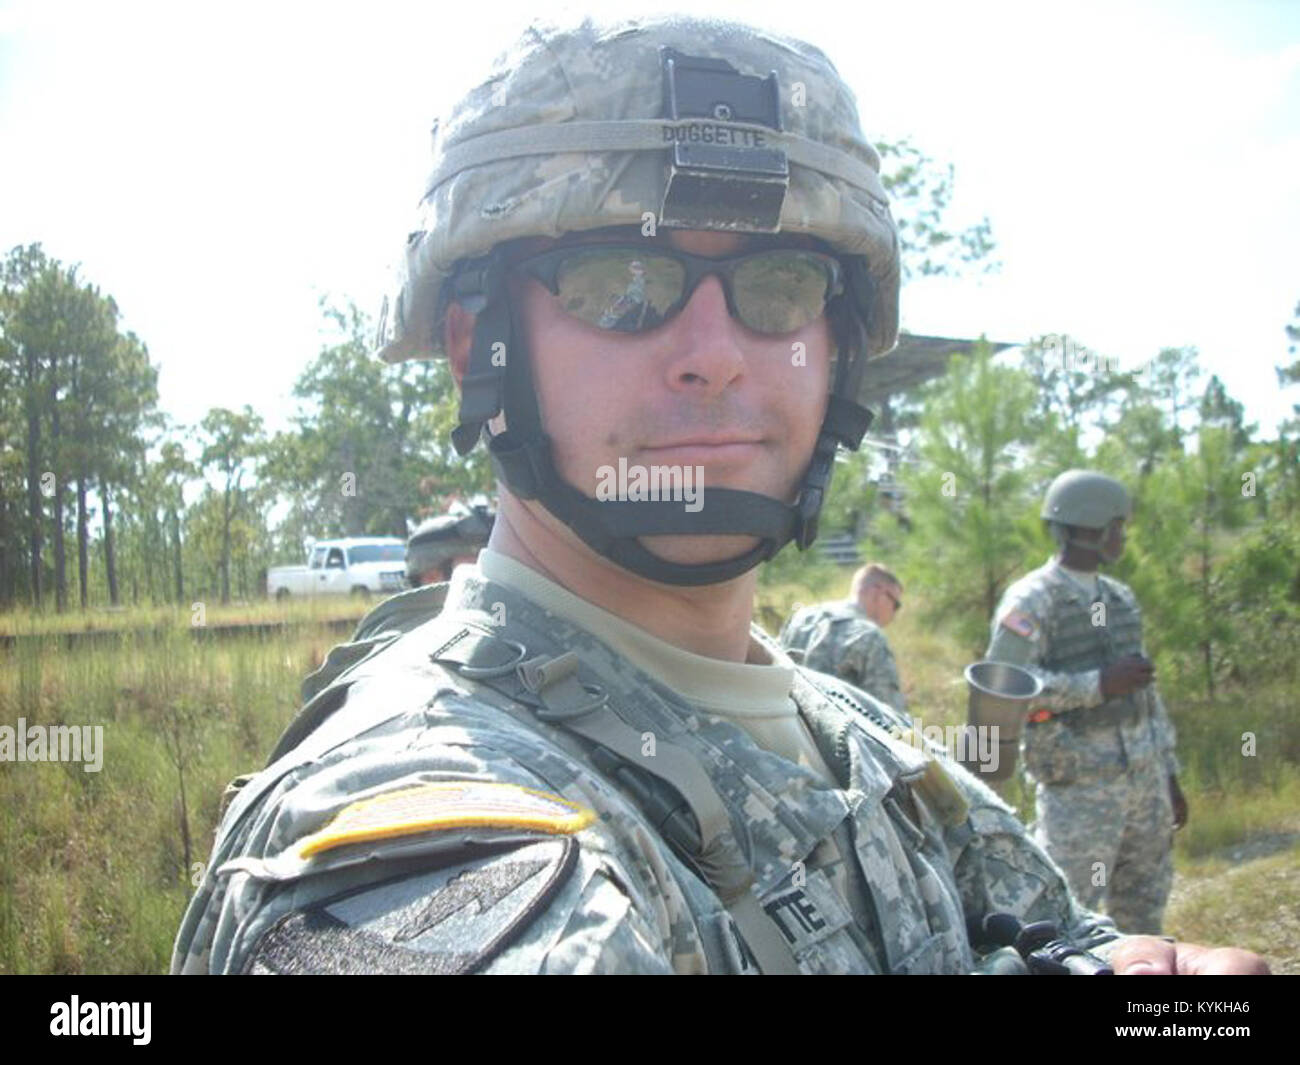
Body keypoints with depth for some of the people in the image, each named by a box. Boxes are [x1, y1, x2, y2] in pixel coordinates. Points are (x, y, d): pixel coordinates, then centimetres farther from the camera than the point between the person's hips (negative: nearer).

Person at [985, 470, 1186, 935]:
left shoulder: (1120, 598, 16)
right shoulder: (1033, 599, -8)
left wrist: (1170, 775, 20)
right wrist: (1099, 685, -20)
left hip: (1144, 777, 7)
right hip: (1079, 785, -7)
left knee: (1142, 917, 13)